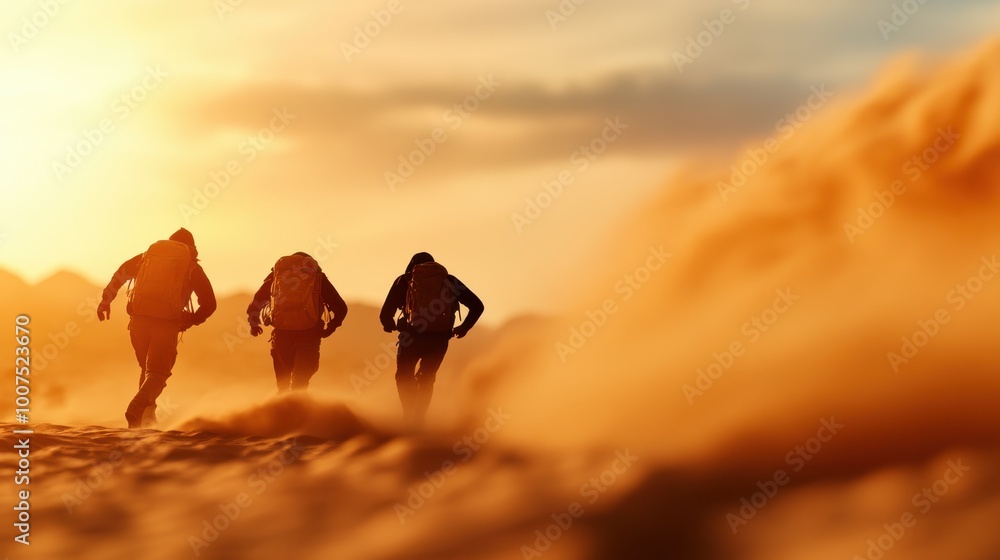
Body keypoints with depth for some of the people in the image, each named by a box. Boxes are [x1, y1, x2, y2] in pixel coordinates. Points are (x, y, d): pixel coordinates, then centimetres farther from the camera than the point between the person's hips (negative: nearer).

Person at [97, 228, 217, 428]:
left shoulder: (147, 256, 20)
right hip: (167, 324, -3)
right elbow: (209, 303, 8)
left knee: (146, 367, 23)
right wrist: (190, 321, 20)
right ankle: (137, 408, -25)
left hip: (138, 319, 3)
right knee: (157, 372, 2)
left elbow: (120, 274, 13)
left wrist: (105, 301, 17)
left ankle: (147, 416, 18)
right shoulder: (193, 267, 13)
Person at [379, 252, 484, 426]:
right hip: (439, 339, 2)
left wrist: (391, 326, 23)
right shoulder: (449, 280, 13)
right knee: (426, 379, 25)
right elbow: (477, 306, 9)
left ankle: (409, 414, 5)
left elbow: (385, 314, 2)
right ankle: (418, 419, 21)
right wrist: (464, 328, 22)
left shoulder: (405, 280, 9)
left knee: (404, 376, 21)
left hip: (412, 337, -2)